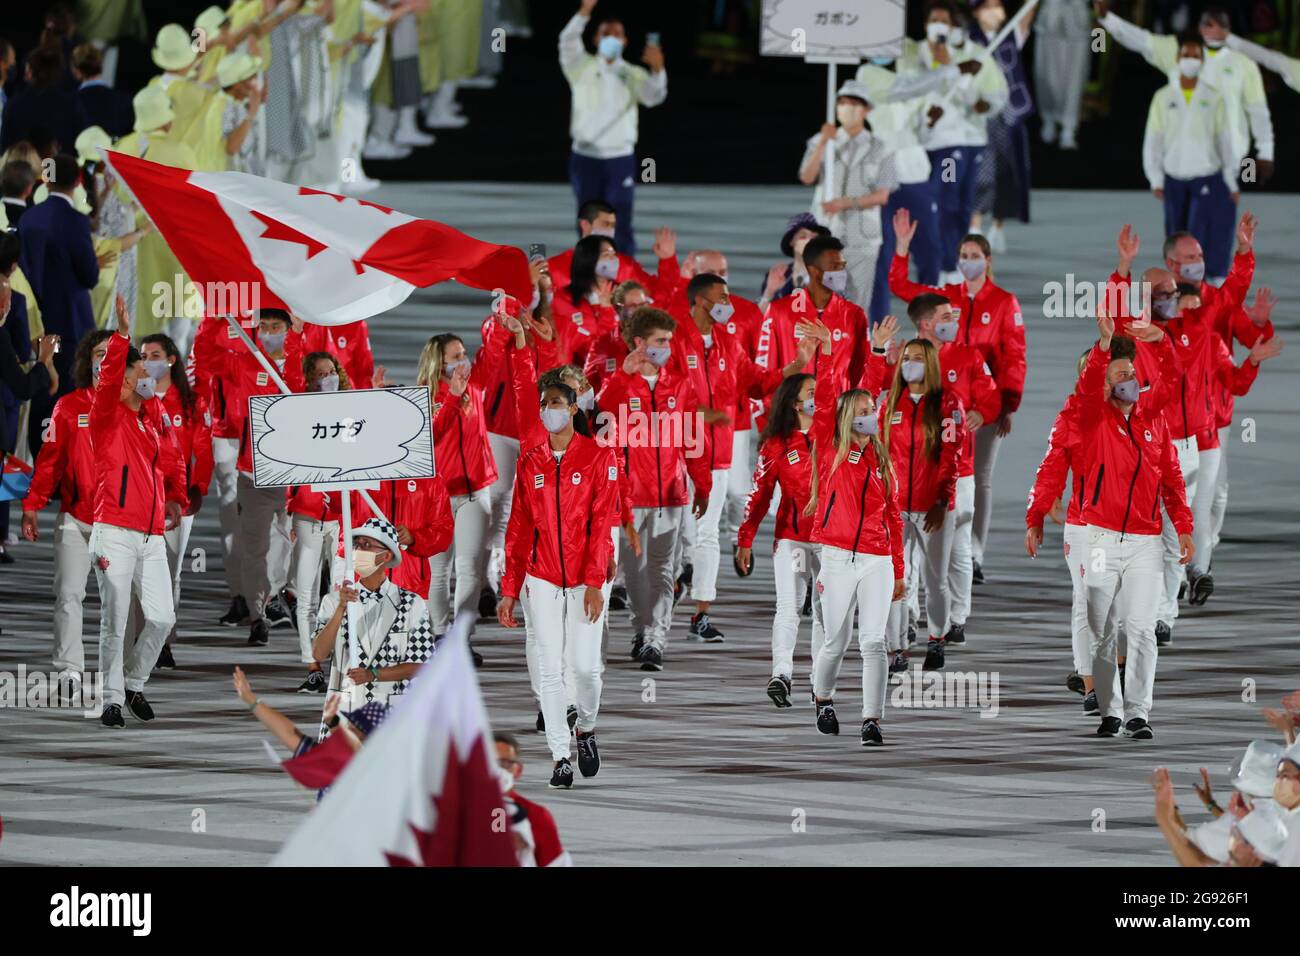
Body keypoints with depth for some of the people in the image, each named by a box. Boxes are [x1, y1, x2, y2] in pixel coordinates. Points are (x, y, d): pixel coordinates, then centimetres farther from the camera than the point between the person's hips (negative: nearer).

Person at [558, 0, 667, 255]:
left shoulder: (632, 75, 5)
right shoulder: (583, 67, 3)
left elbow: (654, 96, -12)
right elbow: (568, 42, -15)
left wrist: (657, 69, -34)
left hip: (620, 158, 0)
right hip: (585, 156, 0)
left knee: (621, 224, -2)